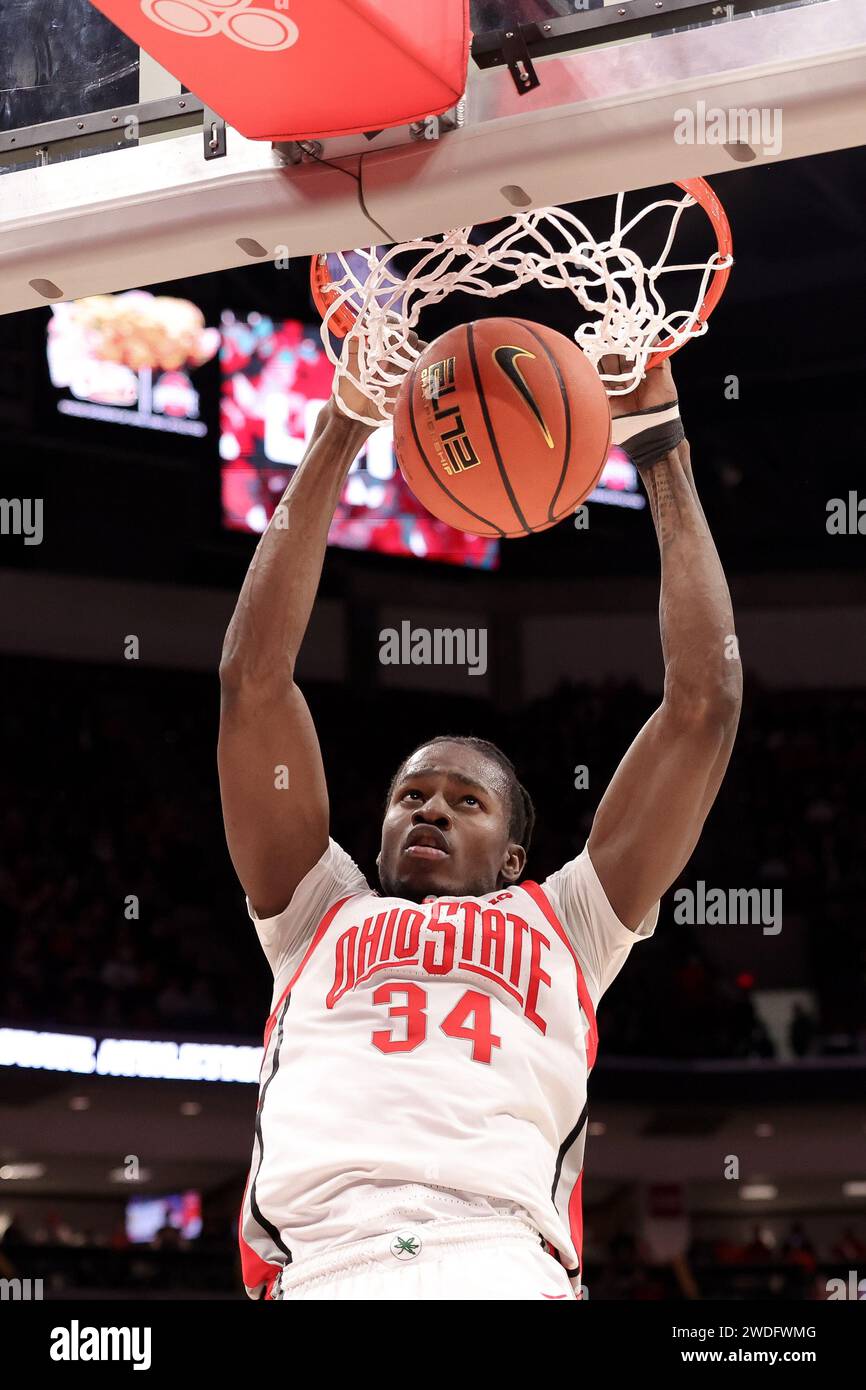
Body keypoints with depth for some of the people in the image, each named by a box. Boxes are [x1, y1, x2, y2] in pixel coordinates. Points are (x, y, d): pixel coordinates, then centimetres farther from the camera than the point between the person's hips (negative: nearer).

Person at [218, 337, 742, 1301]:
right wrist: (339, 432, 22)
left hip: (510, 1267, 0)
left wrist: (661, 449, 27)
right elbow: (253, 678, 23)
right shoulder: (321, 915, 29)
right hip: (324, 1270, 0)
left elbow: (702, 701, 24)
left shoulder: (564, 924, 28)